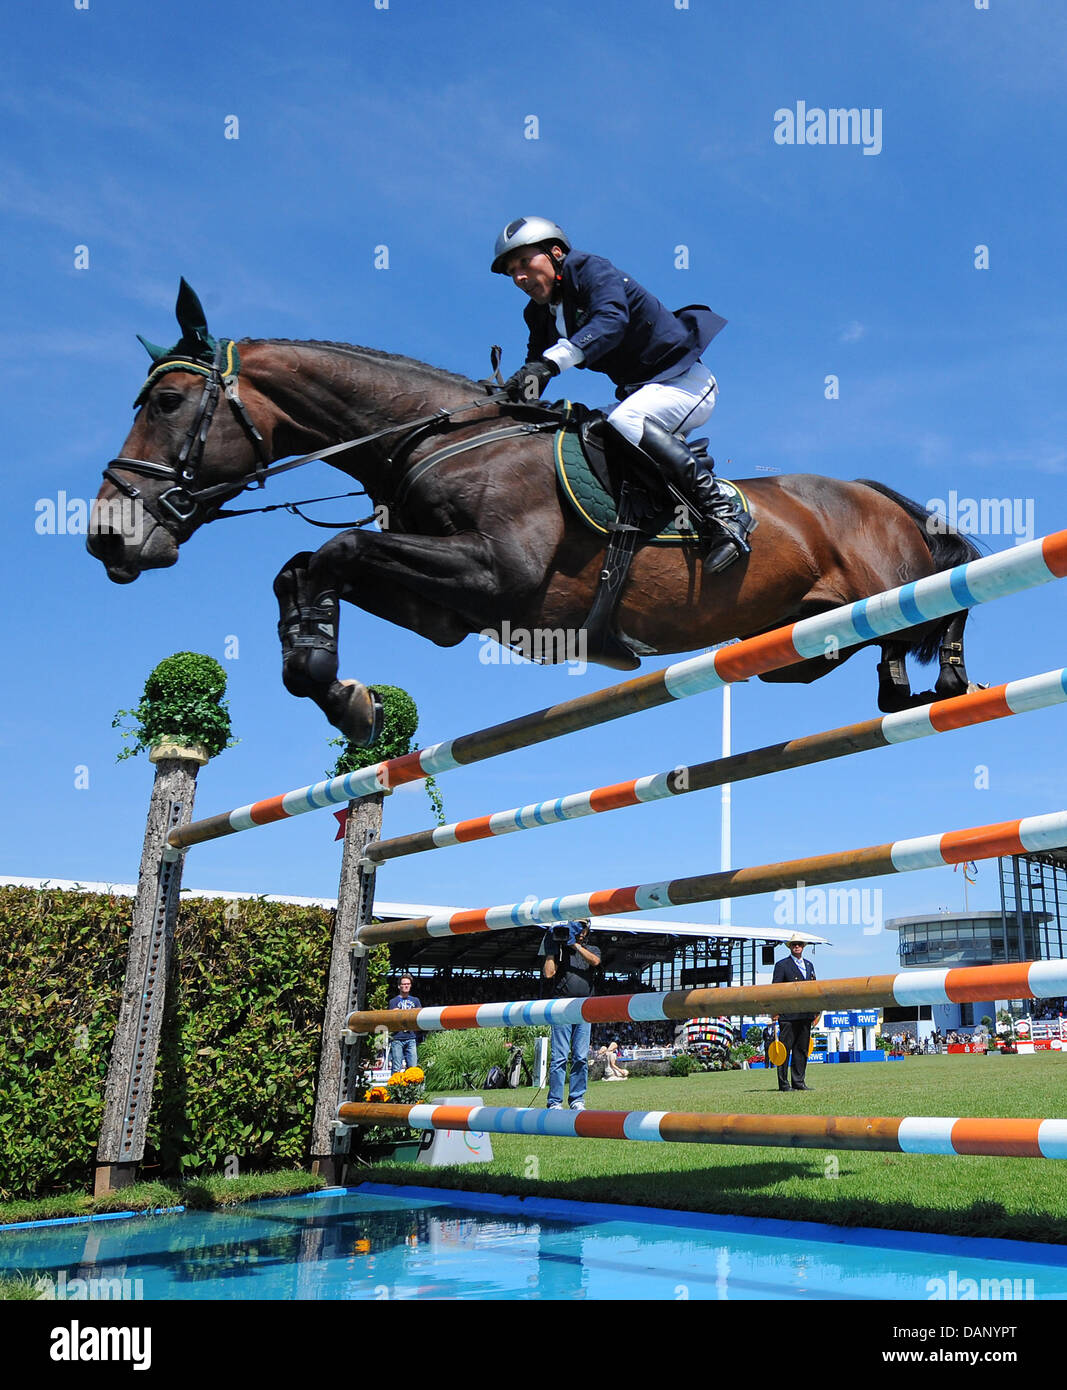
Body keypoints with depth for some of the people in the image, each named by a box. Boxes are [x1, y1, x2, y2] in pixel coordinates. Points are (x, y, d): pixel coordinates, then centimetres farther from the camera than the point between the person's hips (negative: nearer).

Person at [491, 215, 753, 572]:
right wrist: (509, 395, -17)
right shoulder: (541, 314, 9)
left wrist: (550, 361, -46)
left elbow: (611, 321, -35)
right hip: (641, 391, 10)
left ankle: (721, 508, -32)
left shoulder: (591, 269, -15)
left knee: (624, 422, -33)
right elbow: (532, 377, 5)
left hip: (685, 379, -9)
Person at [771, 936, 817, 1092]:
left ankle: (798, 1082, 15)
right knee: (785, 1049, -4)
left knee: (802, 1049, 8)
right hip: (788, 1015, -6)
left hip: (805, 1015, 6)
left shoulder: (809, 965, 18)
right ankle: (783, 1084, 0)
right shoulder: (782, 965, 0)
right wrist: (775, 1012, -12)